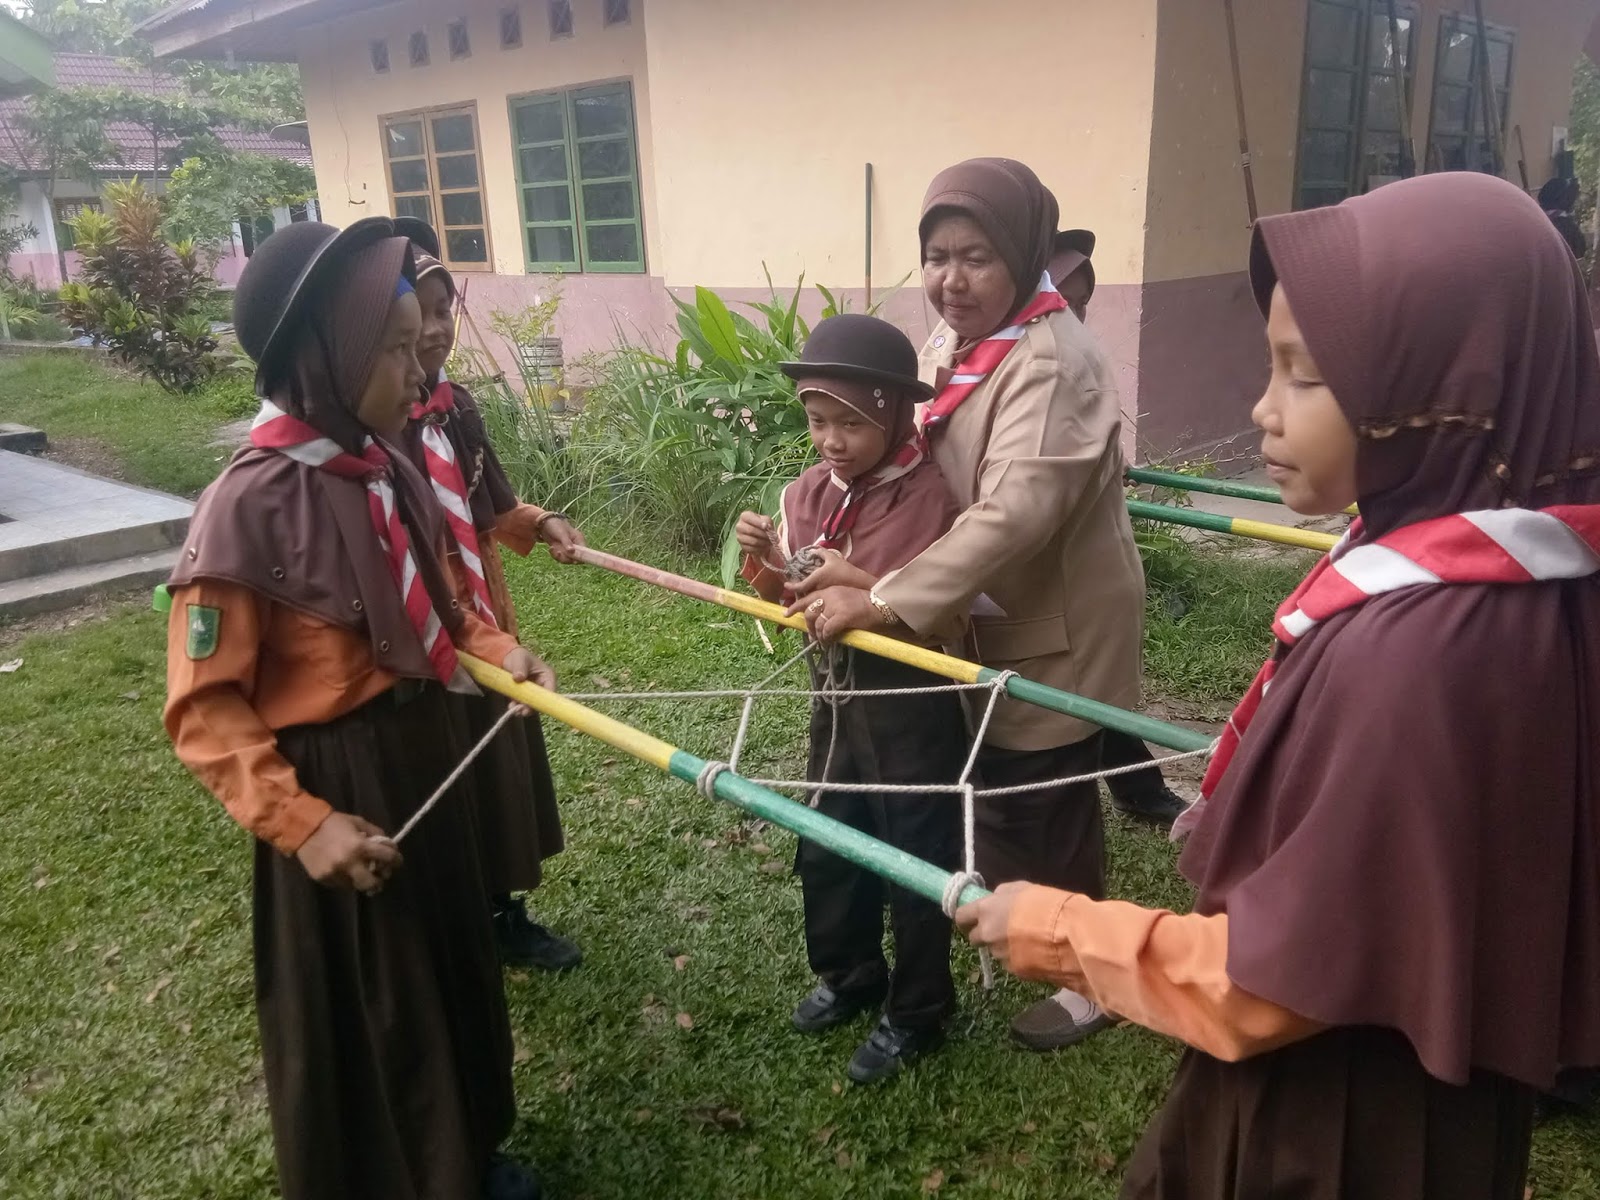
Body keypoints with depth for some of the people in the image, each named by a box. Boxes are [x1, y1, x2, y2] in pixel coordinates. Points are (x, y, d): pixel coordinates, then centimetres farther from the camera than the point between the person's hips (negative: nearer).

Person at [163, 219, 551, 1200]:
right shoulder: (248, 509, -23)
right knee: (360, 1017, 12)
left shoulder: (388, 470, -1)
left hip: (433, 755, 8)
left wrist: (496, 648, 0)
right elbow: (205, 711, -18)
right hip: (343, 786, -8)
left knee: (454, 967, 23)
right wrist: (300, 822, -23)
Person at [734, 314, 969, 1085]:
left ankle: (915, 1014, 29)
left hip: (912, 706, -7)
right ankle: (849, 977, 43)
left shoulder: (929, 497, -19)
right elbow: (788, 602, 8)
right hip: (838, 695, 7)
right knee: (827, 850, 20)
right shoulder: (807, 493, 0)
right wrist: (763, 558, -12)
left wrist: (863, 585, -31)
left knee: (916, 864, 9)